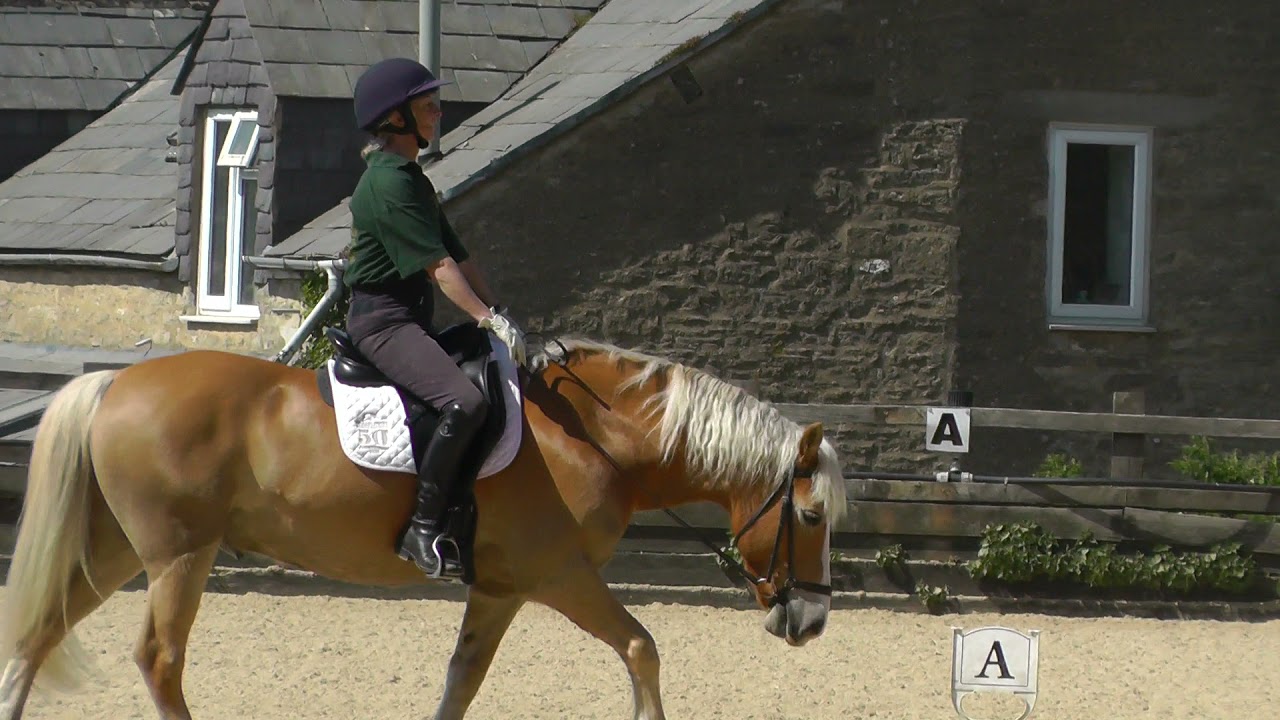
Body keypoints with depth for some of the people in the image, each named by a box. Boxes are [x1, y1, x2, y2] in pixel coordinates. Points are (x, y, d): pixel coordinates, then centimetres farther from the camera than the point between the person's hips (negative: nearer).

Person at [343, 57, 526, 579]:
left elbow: (458, 258, 19)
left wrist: (500, 317, 12)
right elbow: (437, 266, -20)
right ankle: (422, 529, -28)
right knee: (464, 402, -31)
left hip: (411, 319, 11)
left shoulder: (412, 180, 19)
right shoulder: (388, 183, -13)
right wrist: (490, 320, -23)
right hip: (383, 320, -11)